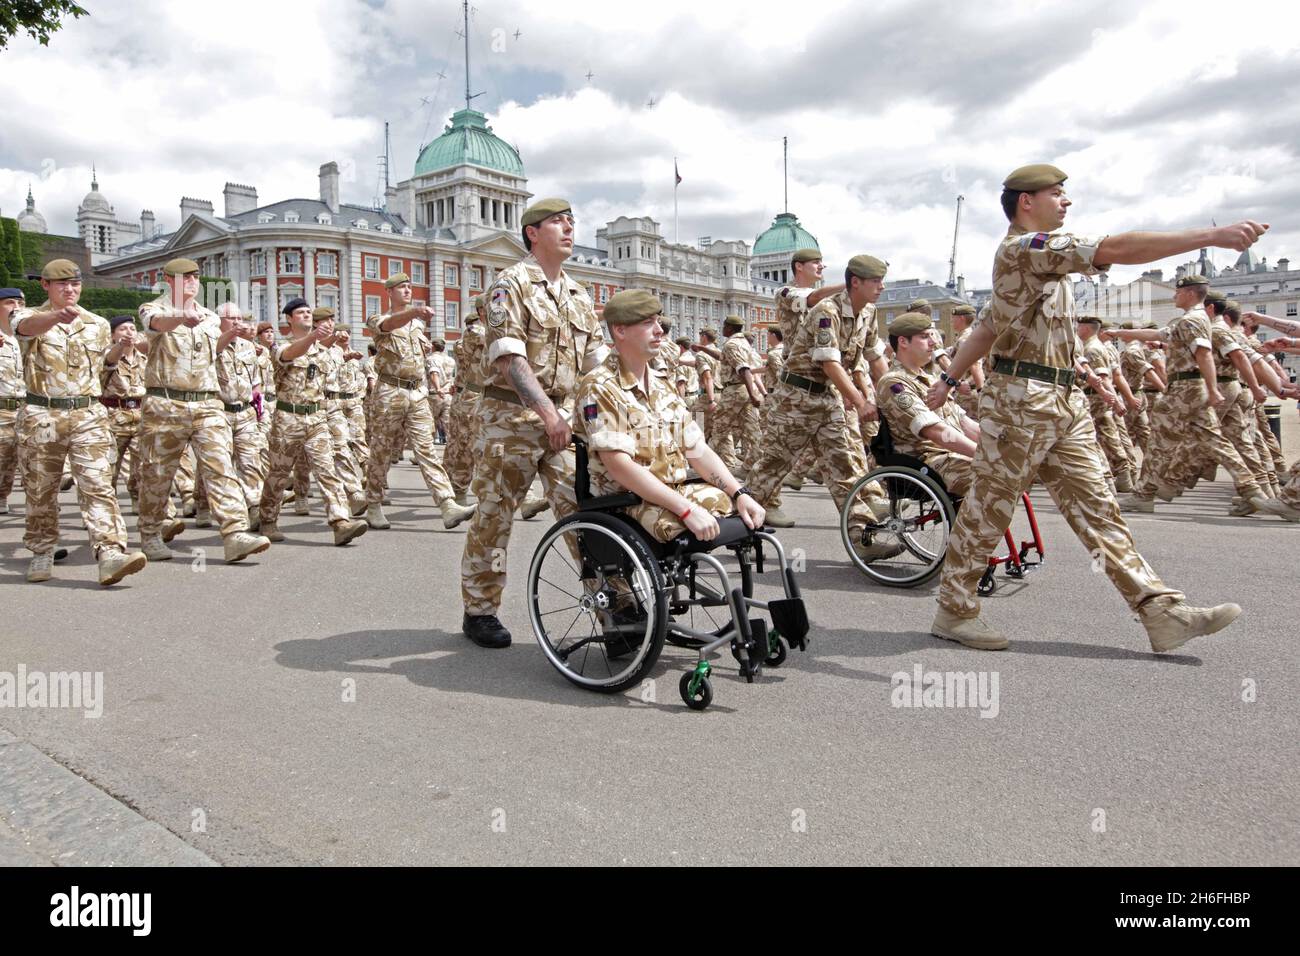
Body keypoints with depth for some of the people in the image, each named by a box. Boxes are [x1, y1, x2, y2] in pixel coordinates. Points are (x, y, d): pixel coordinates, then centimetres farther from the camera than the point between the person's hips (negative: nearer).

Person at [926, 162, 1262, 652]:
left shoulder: (1044, 255, 23)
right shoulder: (1024, 247, -11)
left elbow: (987, 328, 25)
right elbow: (1116, 250, -23)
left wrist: (950, 379, 25)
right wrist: (1213, 235, -25)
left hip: (1066, 402, 10)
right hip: (1021, 397, -10)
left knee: (1096, 505, 4)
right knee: (988, 506, -2)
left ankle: (1162, 611, 3)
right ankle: (954, 611, 9)